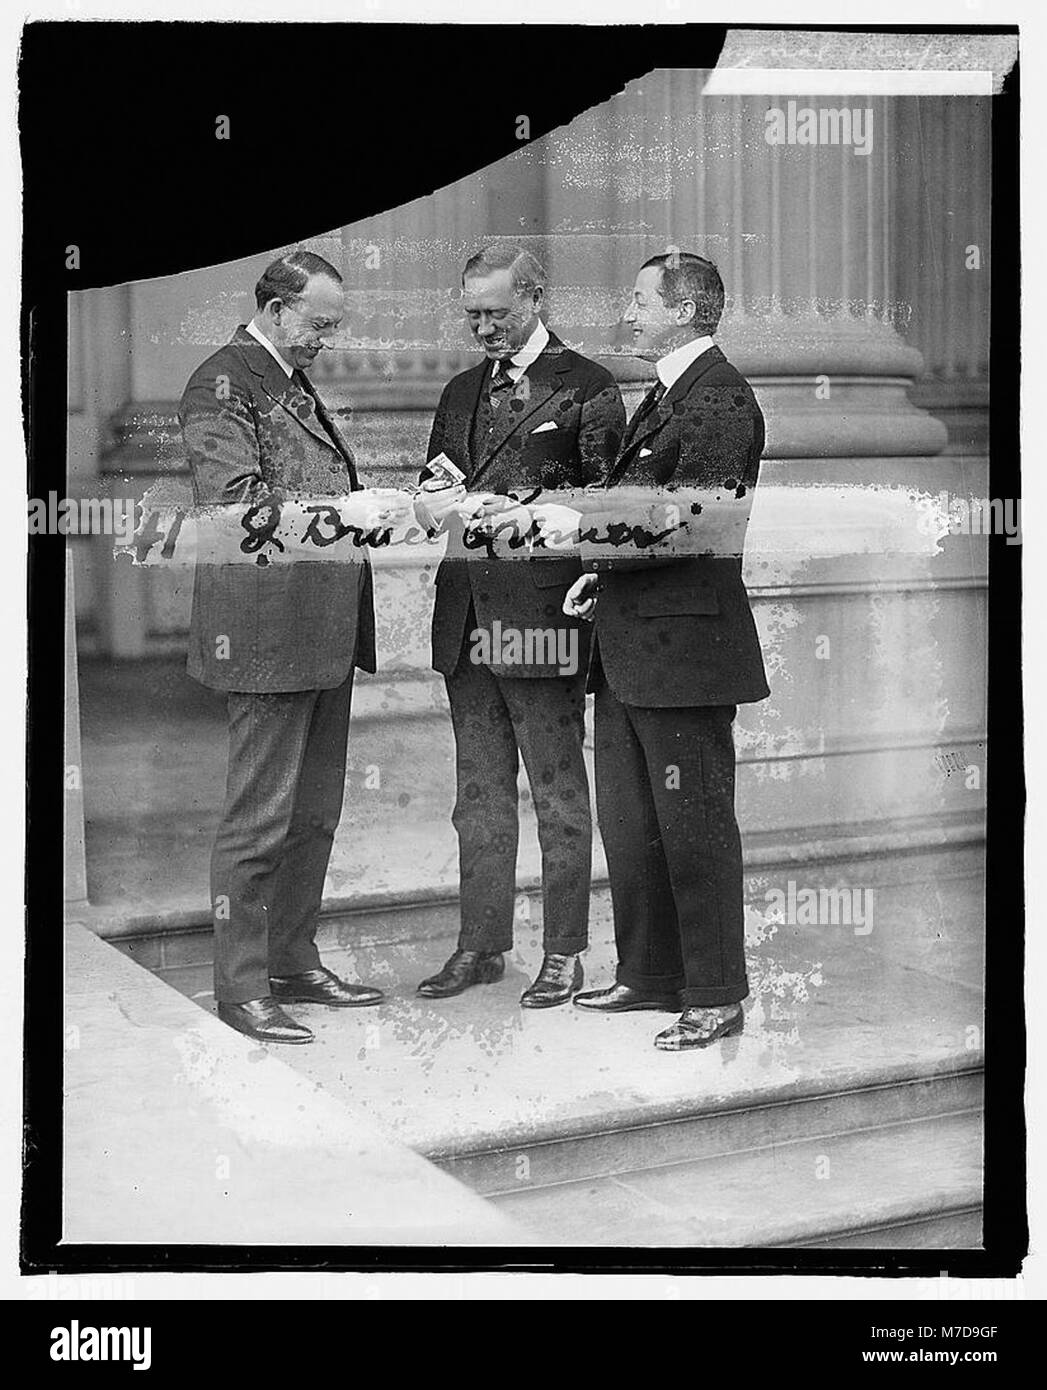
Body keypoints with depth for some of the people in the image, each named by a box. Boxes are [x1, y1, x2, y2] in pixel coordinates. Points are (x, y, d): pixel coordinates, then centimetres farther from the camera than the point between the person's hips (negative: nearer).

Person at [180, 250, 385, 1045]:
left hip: (325, 631, 9)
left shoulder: (297, 384, 19)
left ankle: (295, 964, 26)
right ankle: (241, 988, 6)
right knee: (259, 819, -3)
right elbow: (236, 504, -18)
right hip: (266, 631, -9)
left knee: (315, 813, 15)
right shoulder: (223, 383, -9)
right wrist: (350, 513, -20)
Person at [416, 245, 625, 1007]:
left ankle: (564, 951, 10)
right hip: (466, 613, 6)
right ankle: (482, 943, 20)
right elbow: (433, 488, 21)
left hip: (541, 612, -6)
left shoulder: (588, 388, -2)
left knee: (558, 792, 1)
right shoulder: (460, 392, 18)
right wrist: (434, 505, -2)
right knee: (479, 789, 11)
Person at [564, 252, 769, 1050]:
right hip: (630, 646, 10)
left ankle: (715, 996, 9)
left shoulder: (720, 398, -14)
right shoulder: (665, 393, 18)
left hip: (685, 644, -10)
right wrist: (604, 573, 4)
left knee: (695, 828, -1)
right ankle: (649, 975, 28)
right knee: (627, 825, 16)